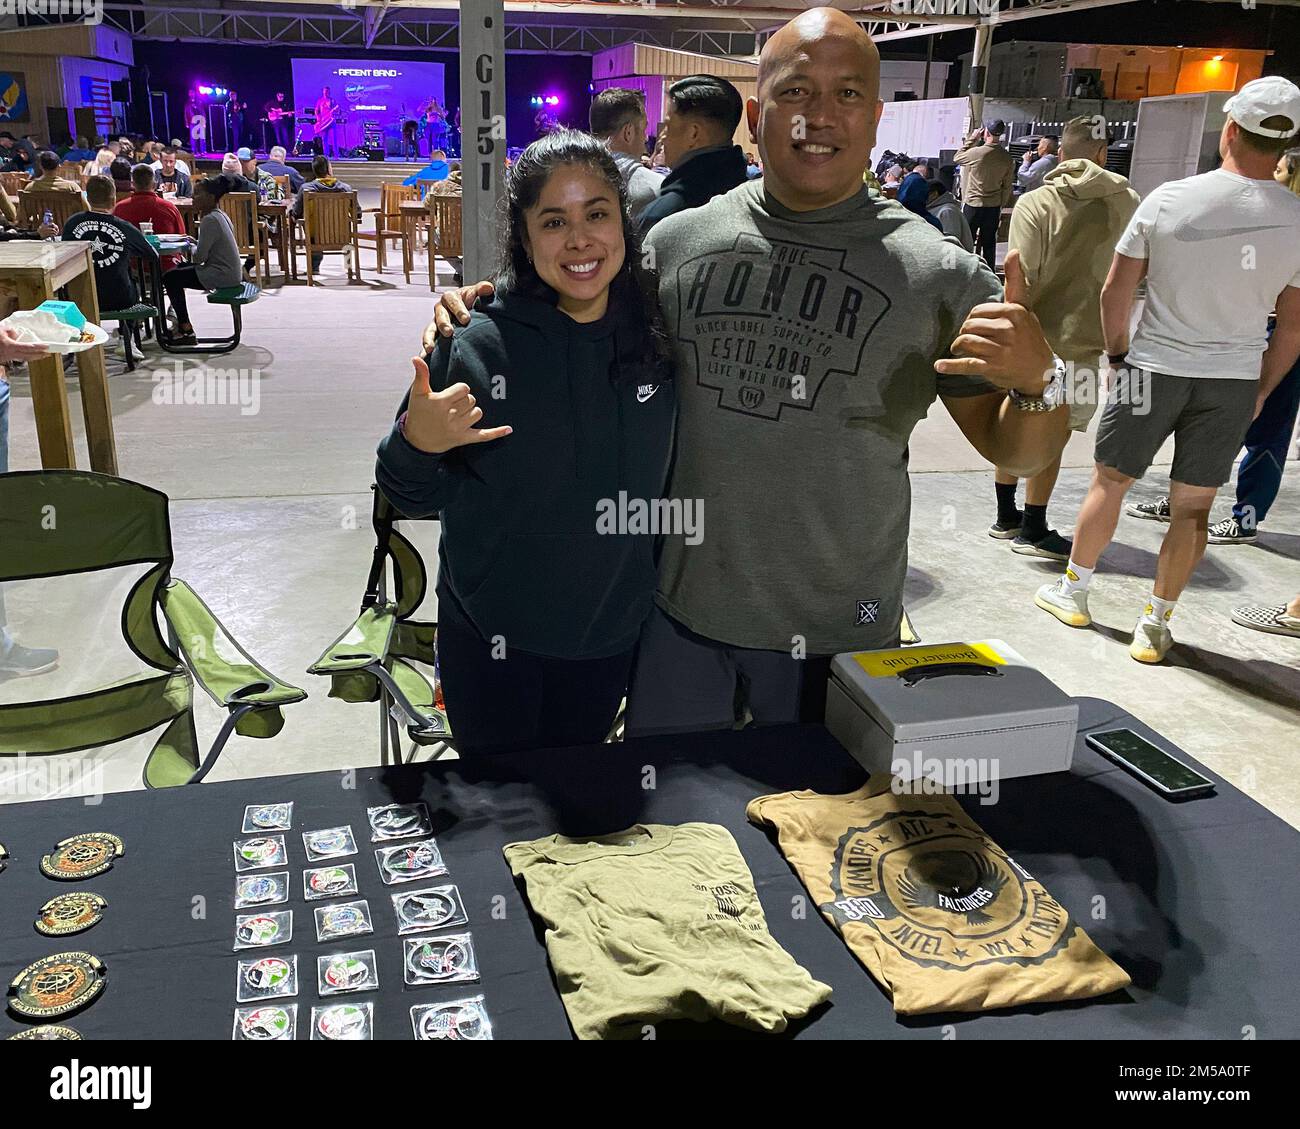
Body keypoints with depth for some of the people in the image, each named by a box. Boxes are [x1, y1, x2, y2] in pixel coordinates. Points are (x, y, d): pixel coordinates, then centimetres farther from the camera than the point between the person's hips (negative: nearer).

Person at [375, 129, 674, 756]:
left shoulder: (657, 338, -7)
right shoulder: (475, 342, -17)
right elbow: (416, 497, -9)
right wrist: (415, 444, -29)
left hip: (612, 631, 3)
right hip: (492, 639, -3)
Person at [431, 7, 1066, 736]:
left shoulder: (936, 273, -8)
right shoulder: (676, 242, 0)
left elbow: (1016, 452, -2)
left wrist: (1039, 381, -24)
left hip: (833, 635, -2)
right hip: (677, 609, 3)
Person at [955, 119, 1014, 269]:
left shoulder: (976, 152, -16)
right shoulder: (1007, 158, -1)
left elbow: (957, 157, 5)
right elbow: (1008, 186, 6)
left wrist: (972, 139, 8)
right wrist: (1001, 206, 17)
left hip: (973, 205, -4)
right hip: (994, 206, 4)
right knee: (989, 243, 11)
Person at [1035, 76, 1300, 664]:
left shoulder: (1167, 200, -10)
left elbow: (1115, 292, -5)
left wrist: (1118, 354, 10)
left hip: (1154, 367, -1)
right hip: (1235, 379, 1)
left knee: (1110, 482, 14)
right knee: (1192, 505, 10)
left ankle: (1073, 591, 28)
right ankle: (1155, 625, 16)